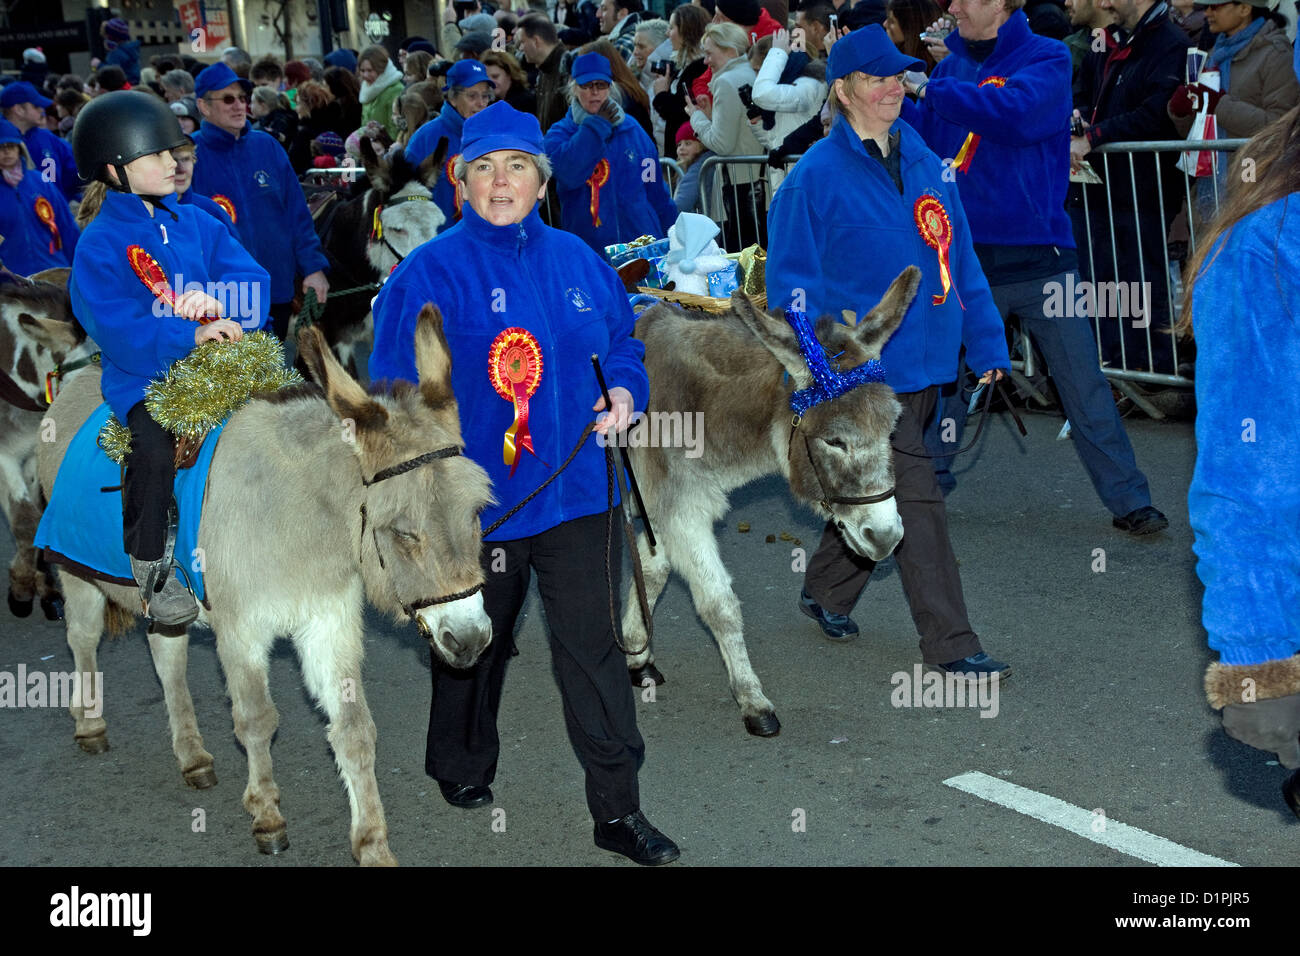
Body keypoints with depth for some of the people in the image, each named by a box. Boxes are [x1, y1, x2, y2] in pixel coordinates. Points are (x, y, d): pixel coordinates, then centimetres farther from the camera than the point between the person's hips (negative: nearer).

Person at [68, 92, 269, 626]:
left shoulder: (196, 223, 13)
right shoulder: (99, 245, -3)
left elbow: (255, 282, 4)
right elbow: (117, 330, -16)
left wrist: (215, 298, -18)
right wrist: (191, 336, -26)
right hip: (142, 377, -5)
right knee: (154, 448, -33)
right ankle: (150, 564, -12)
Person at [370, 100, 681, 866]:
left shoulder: (579, 262, 6)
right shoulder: (429, 273, -8)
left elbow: (623, 343, 19)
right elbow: (399, 393, -9)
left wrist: (625, 391, -3)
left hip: (577, 492, 3)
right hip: (477, 500, -3)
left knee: (594, 645, 2)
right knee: (476, 640, 17)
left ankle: (618, 809, 10)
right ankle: (463, 766, 42)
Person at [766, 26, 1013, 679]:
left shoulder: (924, 162, 9)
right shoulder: (817, 175, -9)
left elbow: (959, 257, 14)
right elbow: (791, 281, -10)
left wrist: (985, 338, 10)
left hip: (924, 359, 7)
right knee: (913, 498, -7)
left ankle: (826, 592, 38)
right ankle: (950, 644, 1)